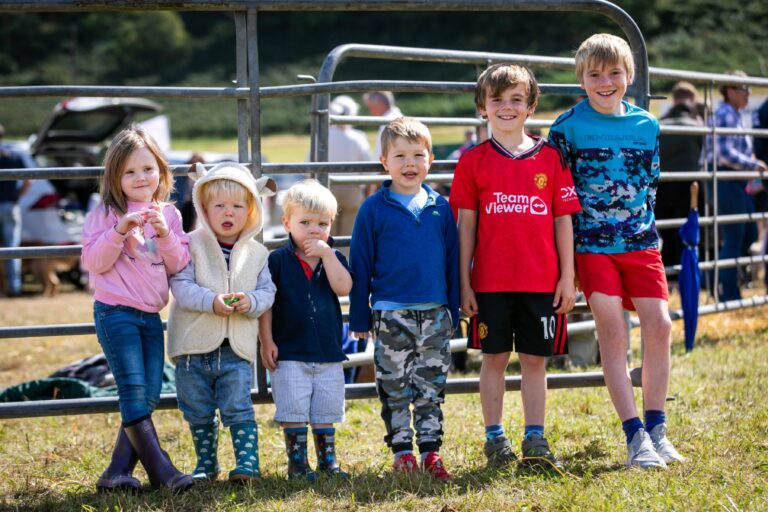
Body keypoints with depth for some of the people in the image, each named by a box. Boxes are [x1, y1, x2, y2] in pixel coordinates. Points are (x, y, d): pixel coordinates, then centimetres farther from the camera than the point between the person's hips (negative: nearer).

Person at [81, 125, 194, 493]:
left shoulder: (169, 215, 10)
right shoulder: (106, 214, -2)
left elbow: (179, 265, 4)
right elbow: (93, 262, -9)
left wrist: (165, 234, -12)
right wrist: (120, 230, -20)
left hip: (151, 316, 5)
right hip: (115, 312, -5)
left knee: (149, 397, 2)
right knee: (134, 392, -13)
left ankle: (118, 473, 7)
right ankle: (162, 470, -12)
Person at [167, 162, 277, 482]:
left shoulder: (256, 253, 7)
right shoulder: (192, 245, -2)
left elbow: (267, 291, 4)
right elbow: (180, 285, -11)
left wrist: (251, 302, -19)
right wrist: (212, 302, -26)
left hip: (237, 348, 0)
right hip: (194, 346, 0)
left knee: (238, 407, -6)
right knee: (199, 414, 10)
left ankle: (247, 463, -4)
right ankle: (206, 465, 23)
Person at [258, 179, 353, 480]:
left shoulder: (333, 259, 5)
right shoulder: (278, 261, -2)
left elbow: (343, 288, -14)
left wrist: (327, 254, -18)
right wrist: (266, 341, -8)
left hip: (328, 352, 3)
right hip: (290, 354, -3)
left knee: (326, 412, 10)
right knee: (293, 411, -2)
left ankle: (328, 459, 21)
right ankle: (297, 461, 8)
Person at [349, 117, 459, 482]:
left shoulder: (440, 207, 5)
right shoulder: (374, 209, -3)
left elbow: (453, 261, 10)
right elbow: (360, 265, 0)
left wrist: (454, 311, 8)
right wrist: (359, 318, -1)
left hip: (435, 314, 2)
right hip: (390, 315, -2)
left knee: (431, 387, 6)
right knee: (394, 387, 5)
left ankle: (430, 451, 12)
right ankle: (402, 452, 13)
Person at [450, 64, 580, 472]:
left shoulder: (550, 158, 4)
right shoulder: (473, 162, 3)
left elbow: (563, 220, 5)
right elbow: (466, 225, 3)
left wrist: (567, 278, 2)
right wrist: (464, 283, 0)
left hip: (542, 281, 1)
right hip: (490, 281, -1)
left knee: (535, 358, 5)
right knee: (494, 357, 5)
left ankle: (535, 439, 11)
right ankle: (494, 438, 14)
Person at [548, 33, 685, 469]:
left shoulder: (647, 125, 7)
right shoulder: (568, 126, -3)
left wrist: (645, 225, 12)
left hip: (641, 242, 3)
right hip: (594, 245, -3)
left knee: (659, 326, -5)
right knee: (613, 335, -7)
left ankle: (656, 430, 7)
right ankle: (636, 438, -6)